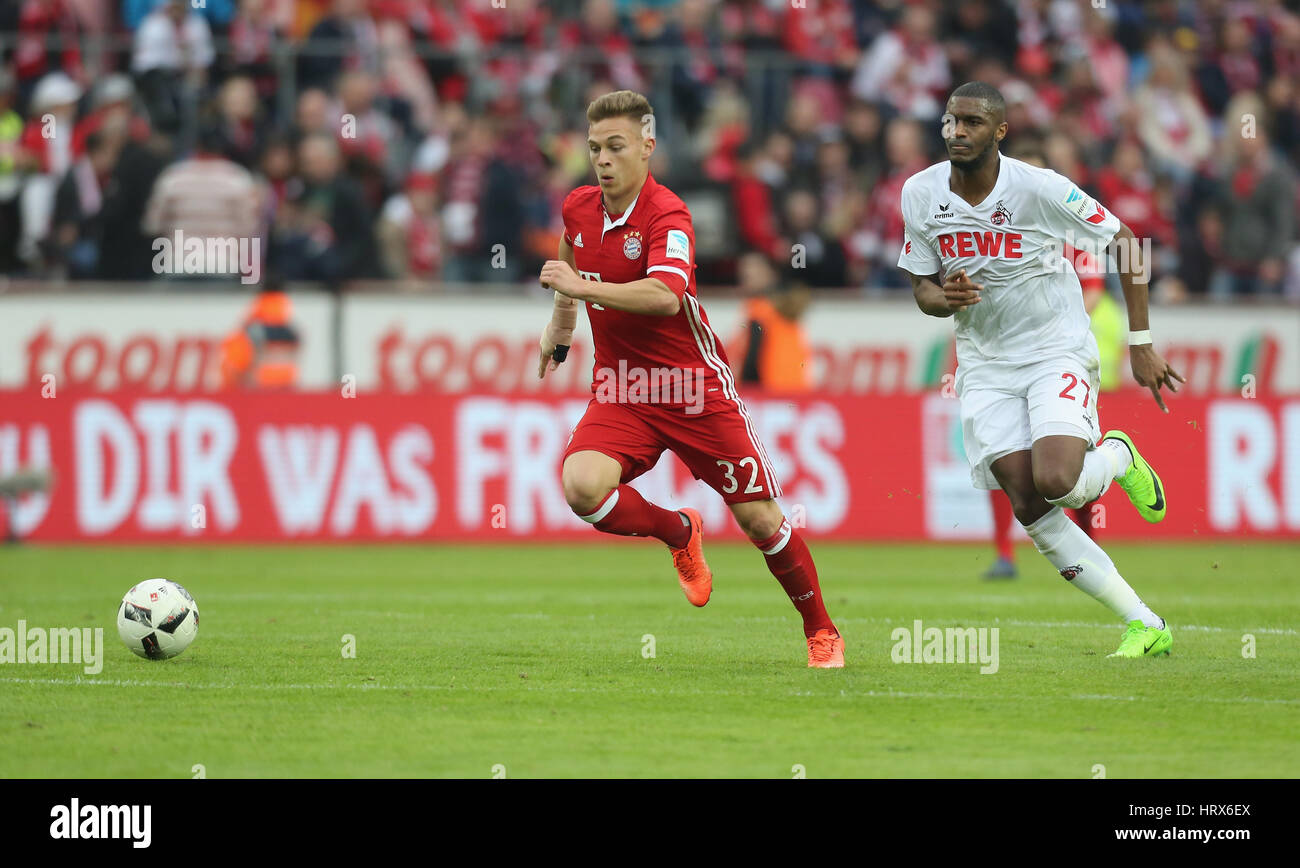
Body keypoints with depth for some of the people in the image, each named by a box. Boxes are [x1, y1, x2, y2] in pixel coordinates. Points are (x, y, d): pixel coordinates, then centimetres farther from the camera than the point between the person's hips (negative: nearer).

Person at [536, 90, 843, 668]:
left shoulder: (666, 214, -19)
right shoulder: (579, 209, 2)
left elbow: (664, 295, -37)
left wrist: (583, 287, -39)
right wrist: (561, 324, 32)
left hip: (695, 387, -5)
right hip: (621, 392, 5)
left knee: (760, 518, -2)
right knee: (582, 486, -23)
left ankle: (821, 630, 21)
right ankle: (678, 533, 8)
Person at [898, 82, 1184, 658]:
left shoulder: (1039, 189, -17)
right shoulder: (920, 195, -4)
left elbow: (1124, 244, -6)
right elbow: (923, 288, 7)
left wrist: (1141, 345, -6)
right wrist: (945, 298, -19)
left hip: (1058, 351, -4)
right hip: (985, 365, 4)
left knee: (1056, 483, -27)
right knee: (1029, 508, -10)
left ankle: (1117, 456, 11)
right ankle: (1145, 626, -1)